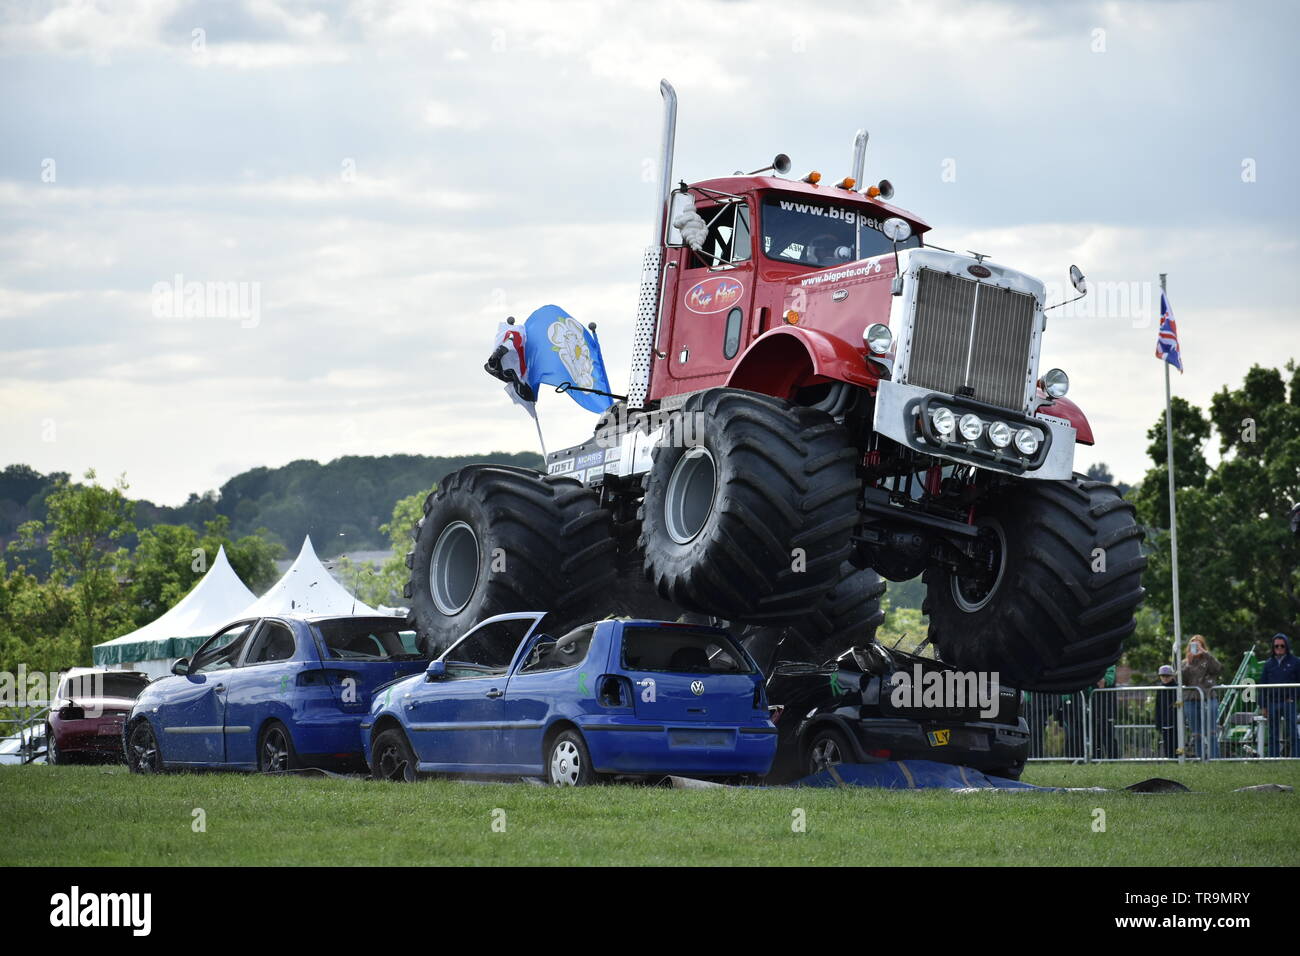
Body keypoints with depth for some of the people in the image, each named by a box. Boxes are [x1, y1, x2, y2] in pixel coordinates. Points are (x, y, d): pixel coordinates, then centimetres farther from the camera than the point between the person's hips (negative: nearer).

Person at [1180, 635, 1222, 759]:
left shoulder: (1208, 661, 5)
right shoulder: (1185, 663, 12)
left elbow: (1219, 669, -15)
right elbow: (1181, 680, 0)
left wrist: (1205, 653, -15)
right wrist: (1188, 664, -9)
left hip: (1208, 699, -3)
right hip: (1191, 701, 3)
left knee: (1212, 733, -8)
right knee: (1197, 735, 6)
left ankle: (1214, 758, -9)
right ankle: (1200, 759, 10)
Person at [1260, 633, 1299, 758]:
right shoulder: (1269, 663, 11)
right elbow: (1263, 685, 12)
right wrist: (1263, 706, 7)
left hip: (1288, 702, -3)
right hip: (1272, 703, 3)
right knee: (1273, 736, 6)